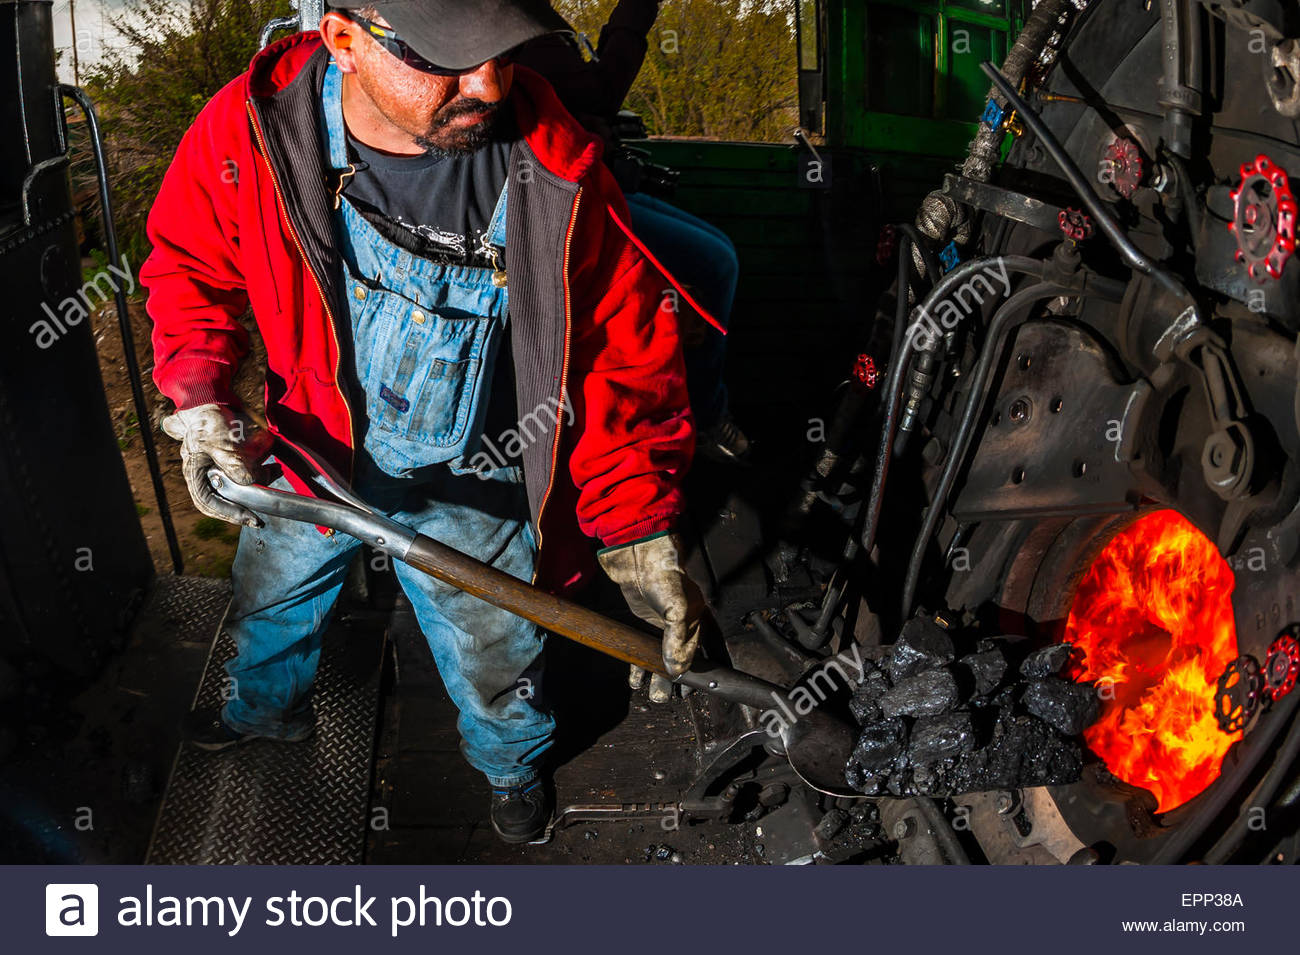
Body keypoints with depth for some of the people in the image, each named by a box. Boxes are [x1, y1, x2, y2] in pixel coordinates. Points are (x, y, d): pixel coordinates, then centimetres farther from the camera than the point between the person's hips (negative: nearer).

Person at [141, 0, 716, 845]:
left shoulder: (557, 170, -28)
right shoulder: (249, 127, -23)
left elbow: (626, 346, -19)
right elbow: (187, 266, -4)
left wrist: (640, 531, -24)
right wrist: (201, 399, -18)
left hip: (467, 487, -2)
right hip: (310, 453, 2)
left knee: (493, 662, 19)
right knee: (270, 602, 30)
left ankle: (512, 764, 57)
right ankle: (270, 707, 67)